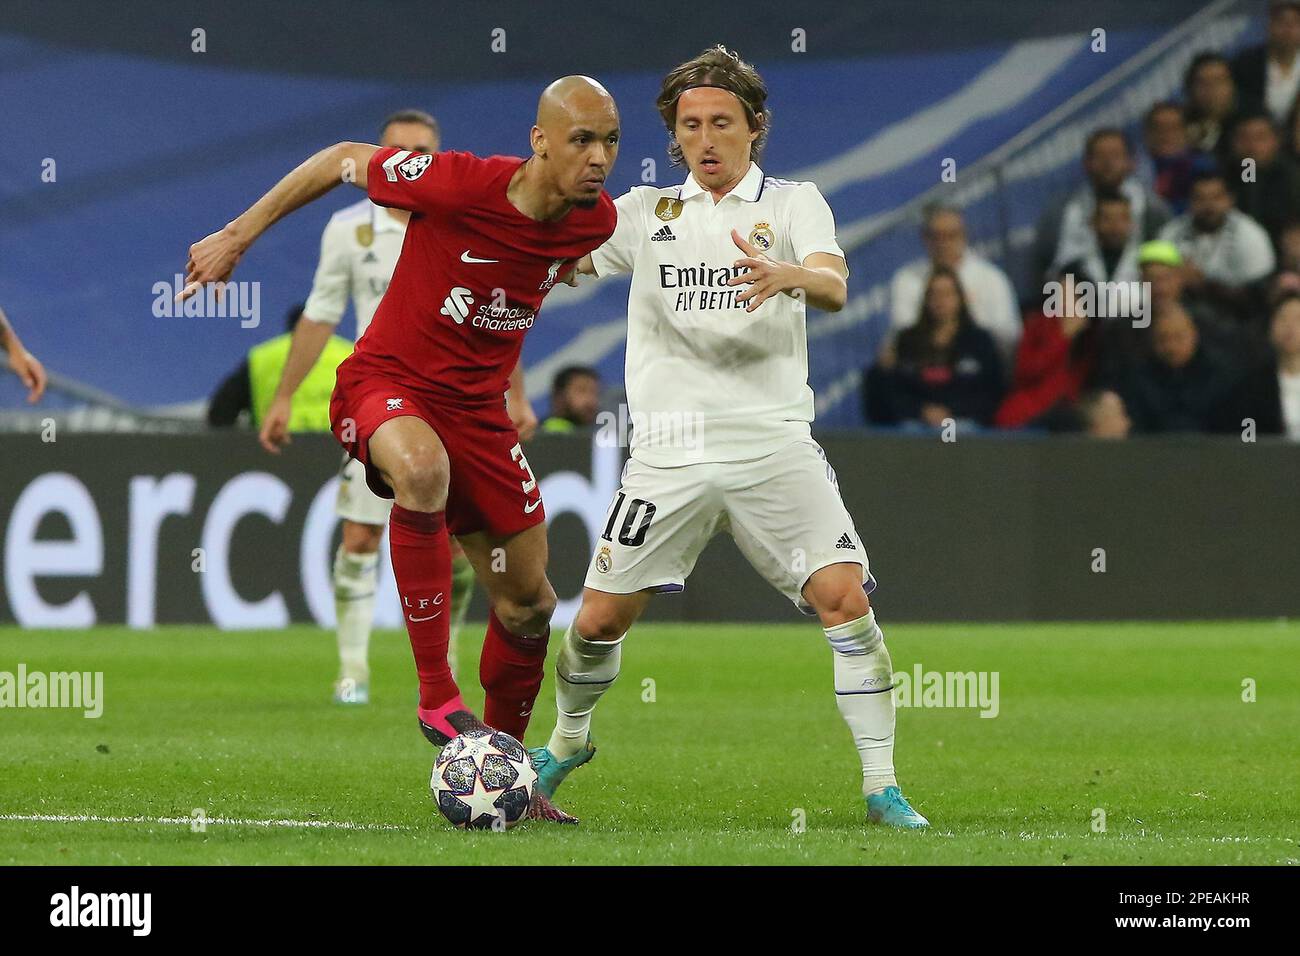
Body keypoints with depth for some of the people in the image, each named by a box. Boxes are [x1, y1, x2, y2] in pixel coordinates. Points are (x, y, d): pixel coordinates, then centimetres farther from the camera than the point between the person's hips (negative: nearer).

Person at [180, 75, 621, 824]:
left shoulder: (596, 221, -8)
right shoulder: (461, 184, -24)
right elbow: (344, 161, -8)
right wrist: (239, 236, -2)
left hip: (478, 406, 6)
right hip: (387, 383, -6)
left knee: (529, 602, 9)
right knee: (423, 467, -40)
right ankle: (438, 697, -33)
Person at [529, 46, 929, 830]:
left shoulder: (793, 204, 6)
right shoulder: (646, 212, 14)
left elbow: (834, 287, -11)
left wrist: (789, 275, -34)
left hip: (774, 442, -2)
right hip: (671, 451, 2)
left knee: (845, 597, -17)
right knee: (600, 618, 2)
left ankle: (882, 786, -8)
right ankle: (568, 743, 32)